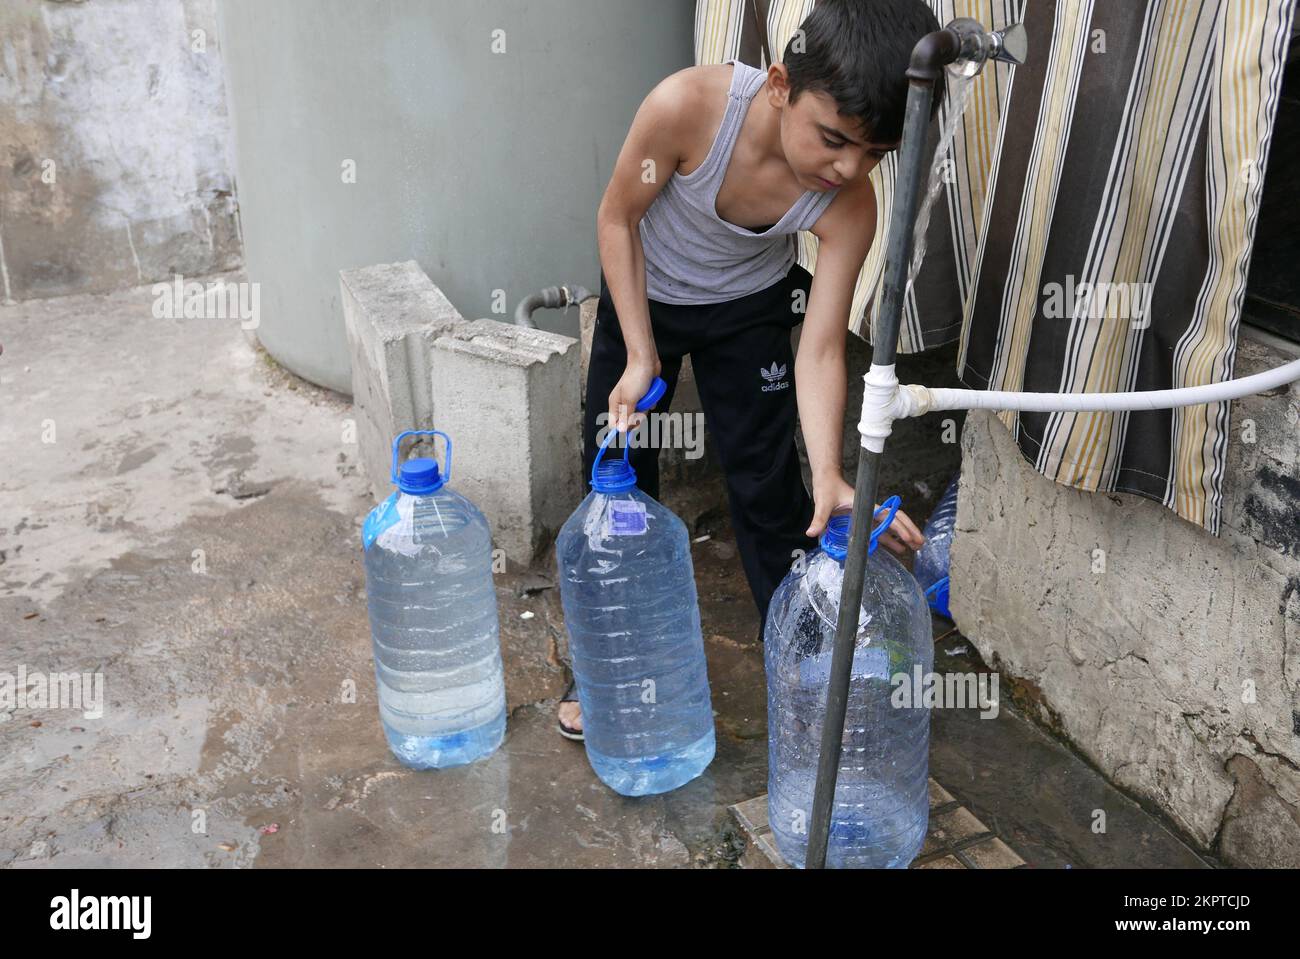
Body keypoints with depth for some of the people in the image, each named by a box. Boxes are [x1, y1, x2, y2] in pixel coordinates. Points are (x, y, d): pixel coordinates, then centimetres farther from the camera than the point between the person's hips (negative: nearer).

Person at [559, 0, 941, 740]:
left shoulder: (849, 206, -30)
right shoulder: (688, 106, -36)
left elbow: (821, 350, -27)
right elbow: (617, 218, -20)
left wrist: (830, 475, -42)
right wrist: (640, 354, -19)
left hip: (750, 309, 0)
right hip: (642, 295, 0)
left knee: (769, 484, 0)